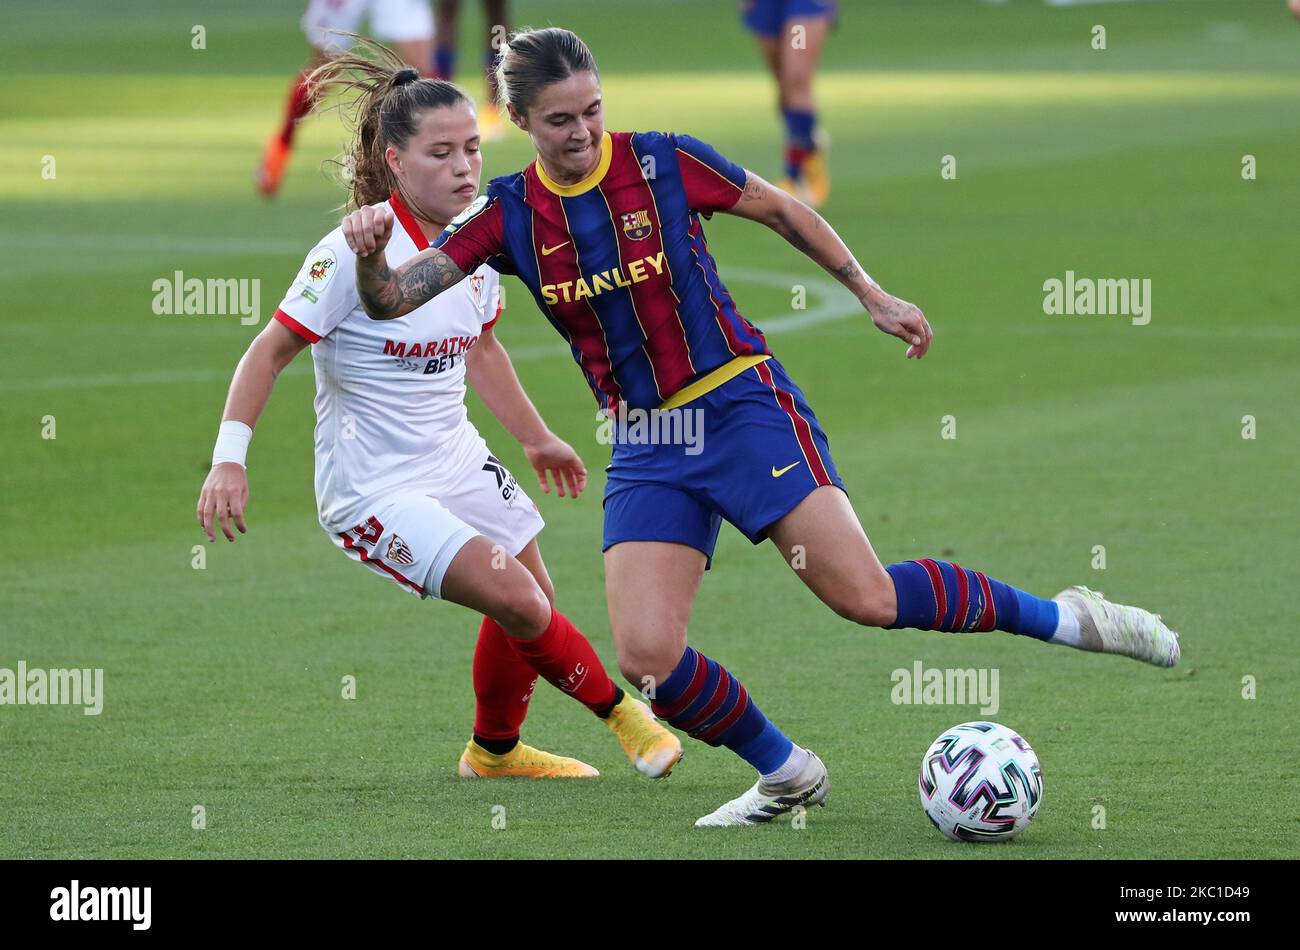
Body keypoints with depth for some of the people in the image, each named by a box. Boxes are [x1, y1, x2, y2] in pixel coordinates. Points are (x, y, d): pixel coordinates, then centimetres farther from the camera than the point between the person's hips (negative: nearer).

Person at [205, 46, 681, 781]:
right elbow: (271, 350, -17)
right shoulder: (356, 252, -21)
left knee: (532, 611, 10)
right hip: (374, 492, -8)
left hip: (456, 459, 8)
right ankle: (620, 712, 7)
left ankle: (495, 750, 35)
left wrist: (537, 437, 27)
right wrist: (229, 458, -25)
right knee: (520, 603, -16)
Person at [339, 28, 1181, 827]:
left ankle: (1064, 618, 3)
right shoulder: (507, 215, -2)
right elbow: (391, 300, -6)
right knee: (647, 658, -12)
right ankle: (787, 777, 12)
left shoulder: (663, 163, -8)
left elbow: (782, 210, 7)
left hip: (743, 406, -3)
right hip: (647, 449, 3)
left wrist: (873, 295, 9)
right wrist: (371, 254, -28)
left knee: (865, 597, -17)